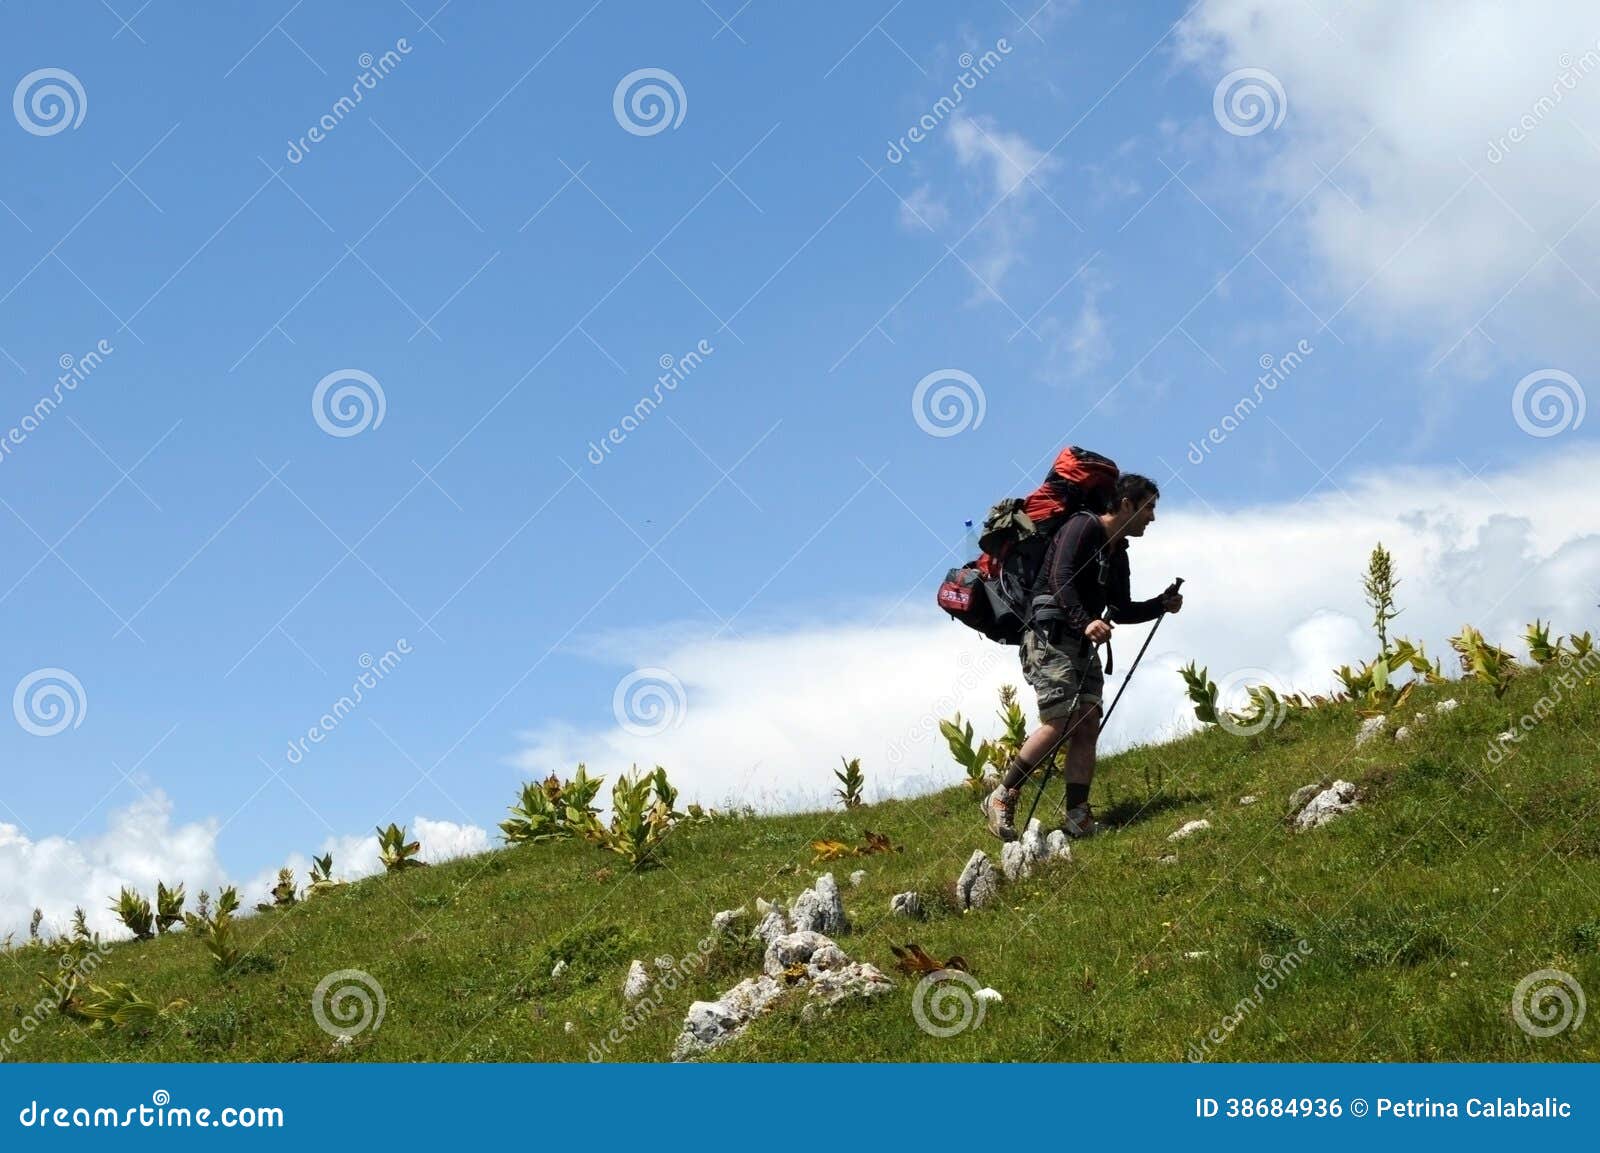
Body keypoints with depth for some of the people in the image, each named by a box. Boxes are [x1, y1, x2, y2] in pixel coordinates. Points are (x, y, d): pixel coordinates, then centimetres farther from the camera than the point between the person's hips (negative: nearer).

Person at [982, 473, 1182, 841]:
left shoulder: (1117, 553, 21)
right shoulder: (1083, 527, -6)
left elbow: (1121, 611, 26)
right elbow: (1061, 578, -20)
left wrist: (1162, 604, 13)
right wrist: (1085, 622, -33)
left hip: (1083, 644, 9)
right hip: (1049, 637, -9)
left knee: (1088, 726, -3)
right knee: (1059, 724, -16)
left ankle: (1077, 818, -3)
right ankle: (1002, 798, -5)